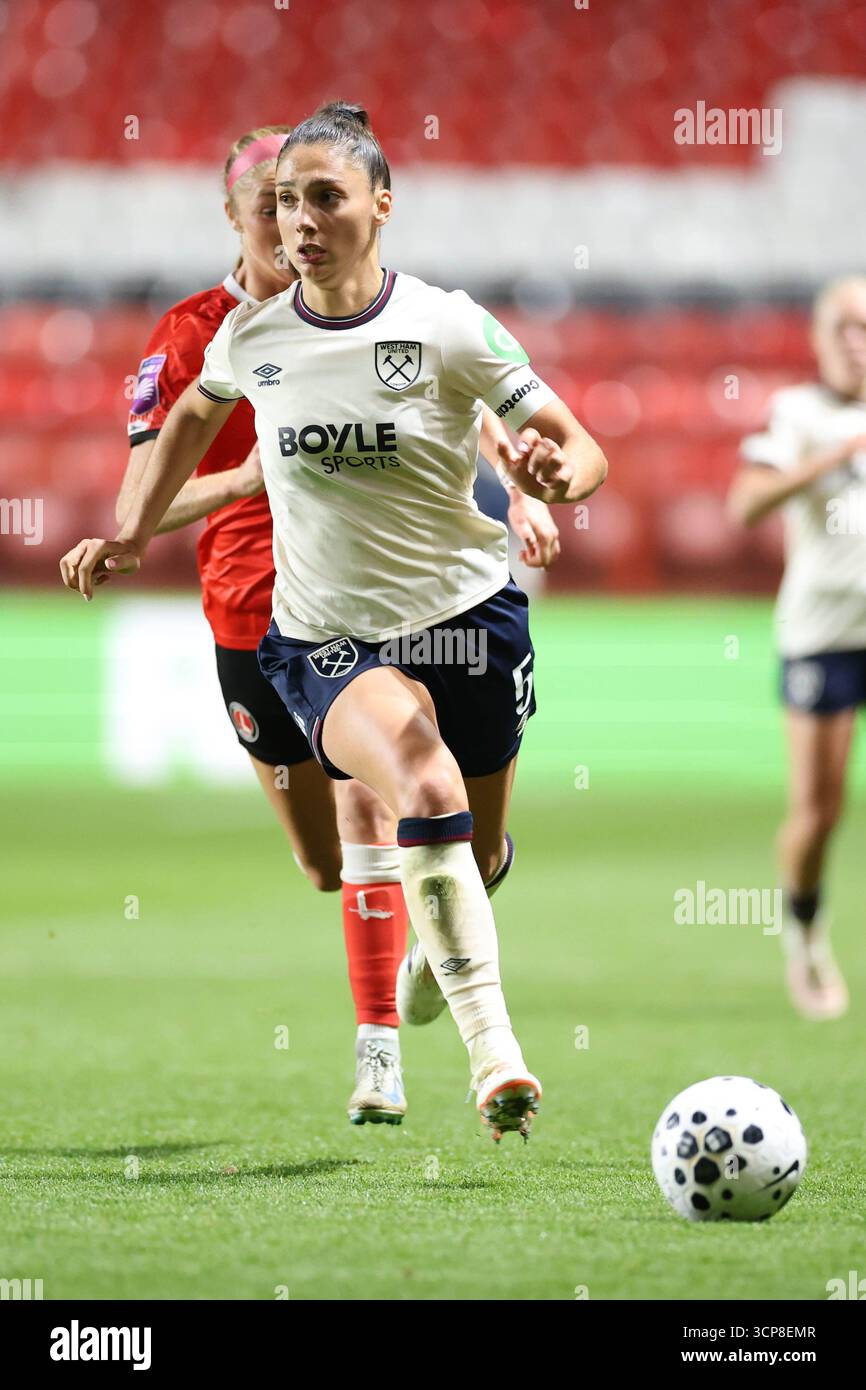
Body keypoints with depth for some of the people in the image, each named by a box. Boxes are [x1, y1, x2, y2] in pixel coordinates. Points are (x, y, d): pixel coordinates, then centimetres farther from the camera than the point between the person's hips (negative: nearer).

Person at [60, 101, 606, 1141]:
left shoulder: (449, 328, -11)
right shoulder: (251, 335, -3)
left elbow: (582, 449, -7)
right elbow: (196, 413, 22)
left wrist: (558, 477, -29)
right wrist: (134, 533, 18)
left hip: (465, 618, 1)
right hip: (324, 643, -1)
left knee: (477, 859, 16)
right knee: (427, 792, -31)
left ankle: (439, 954, 55)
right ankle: (493, 1053, -34)